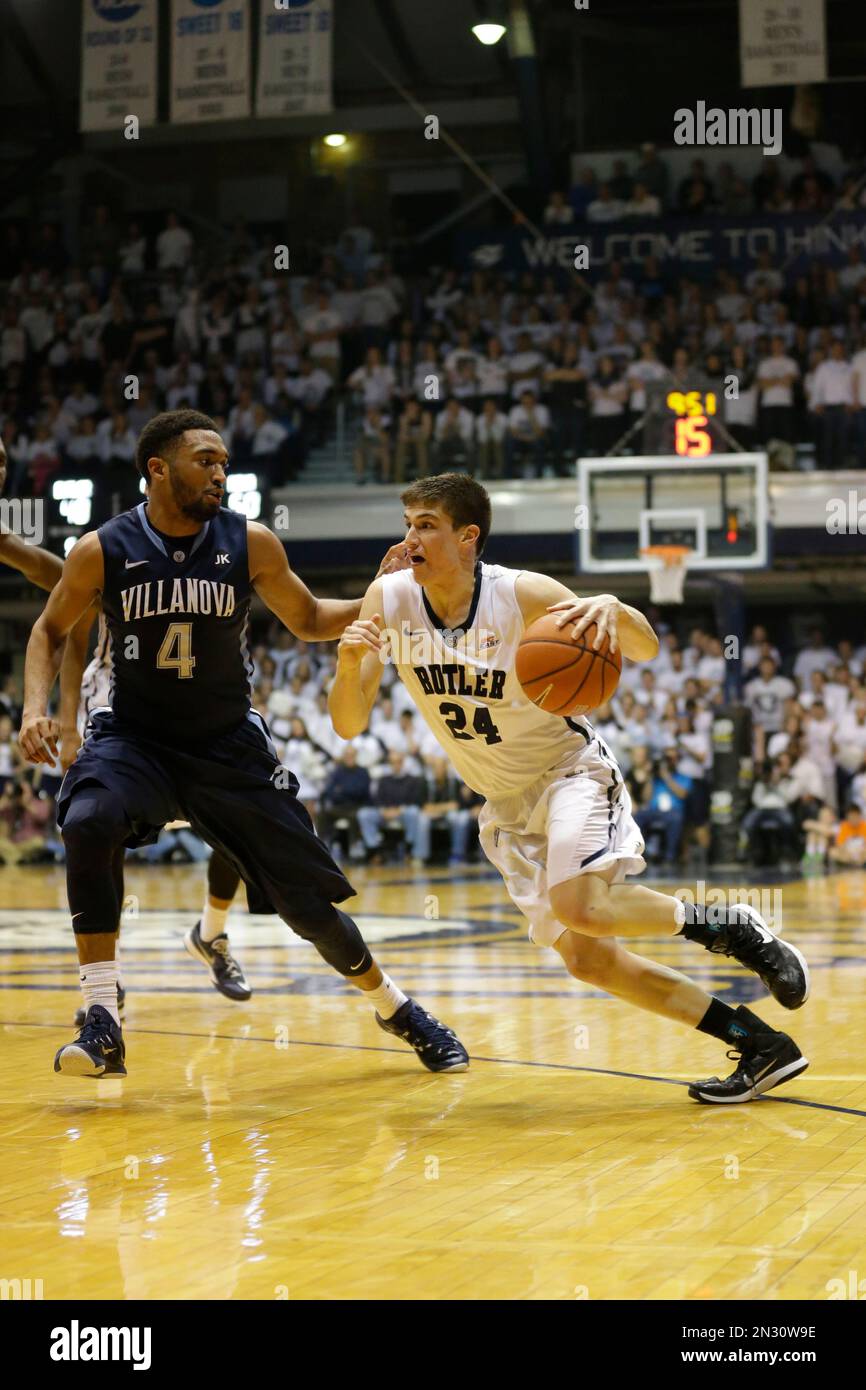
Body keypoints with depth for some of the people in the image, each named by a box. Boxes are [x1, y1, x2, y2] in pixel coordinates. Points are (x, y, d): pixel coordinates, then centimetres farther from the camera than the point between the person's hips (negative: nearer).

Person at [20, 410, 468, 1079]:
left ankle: (395, 1007, 29)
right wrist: (36, 707, -12)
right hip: (134, 737, -1)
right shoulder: (103, 551, -12)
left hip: (230, 744, 1)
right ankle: (103, 1024, -26)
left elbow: (309, 620, 6)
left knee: (307, 895, 1)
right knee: (87, 824, -33)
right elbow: (50, 630, 4)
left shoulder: (251, 544, -10)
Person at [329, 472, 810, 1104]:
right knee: (587, 959, 1)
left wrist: (613, 610, -37)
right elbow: (349, 726, -10)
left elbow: (646, 651, -14)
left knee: (577, 905, -32)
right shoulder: (389, 601, -10)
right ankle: (761, 1045, 7)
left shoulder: (524, 596, -21)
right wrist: (349, 667, -32)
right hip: (507, 806, 6)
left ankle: (729, 923, -8)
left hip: (570, 769, -5)